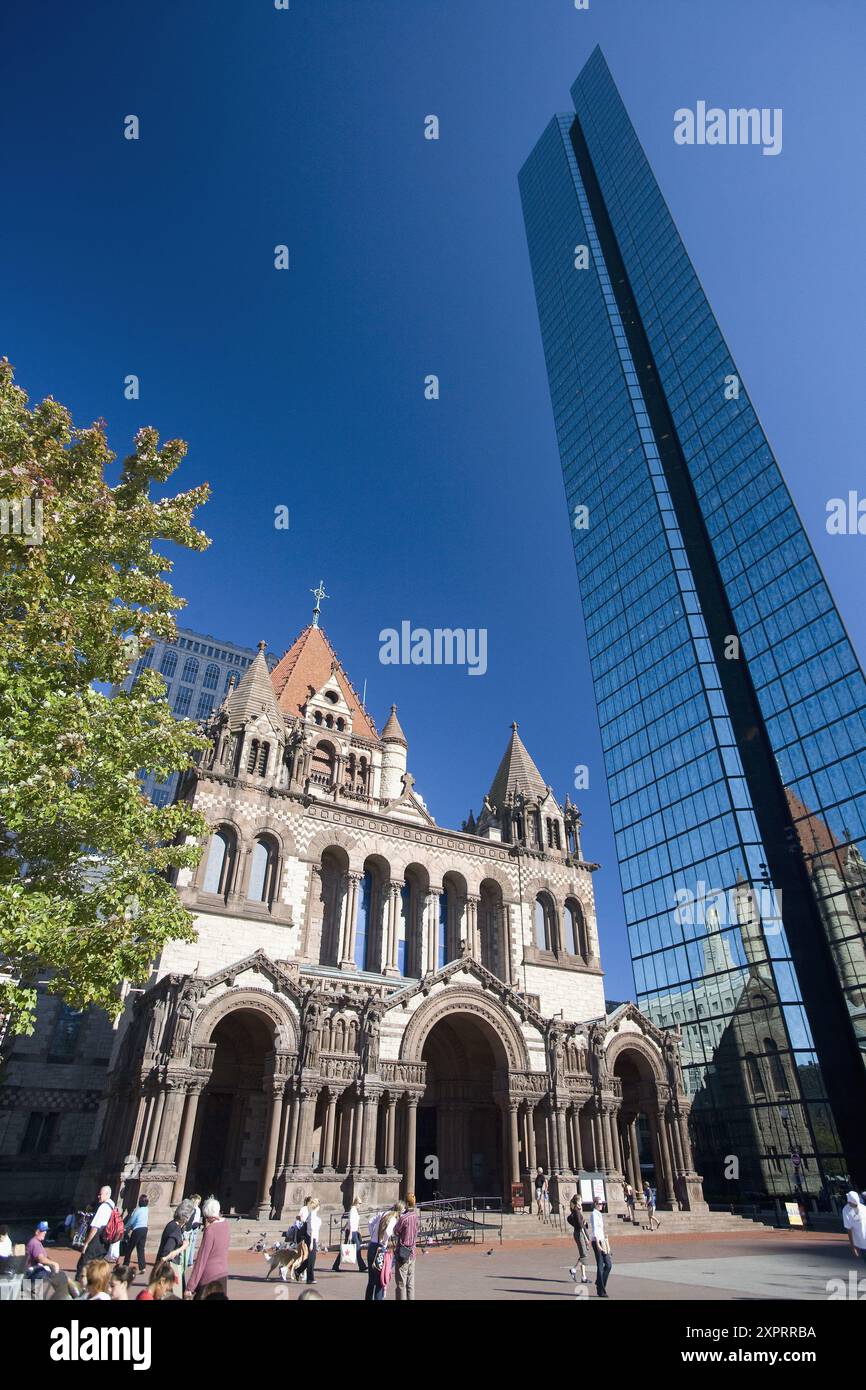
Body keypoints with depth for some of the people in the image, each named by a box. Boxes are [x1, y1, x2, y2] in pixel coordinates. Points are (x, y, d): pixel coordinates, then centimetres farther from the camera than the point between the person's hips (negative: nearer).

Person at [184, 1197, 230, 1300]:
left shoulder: (210, 1230, -19)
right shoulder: (226, 1224, 0)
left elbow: (201, 1259, -18)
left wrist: (190, 1287, -13)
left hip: (209, 1276, -6)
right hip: (223, 1274, 6)